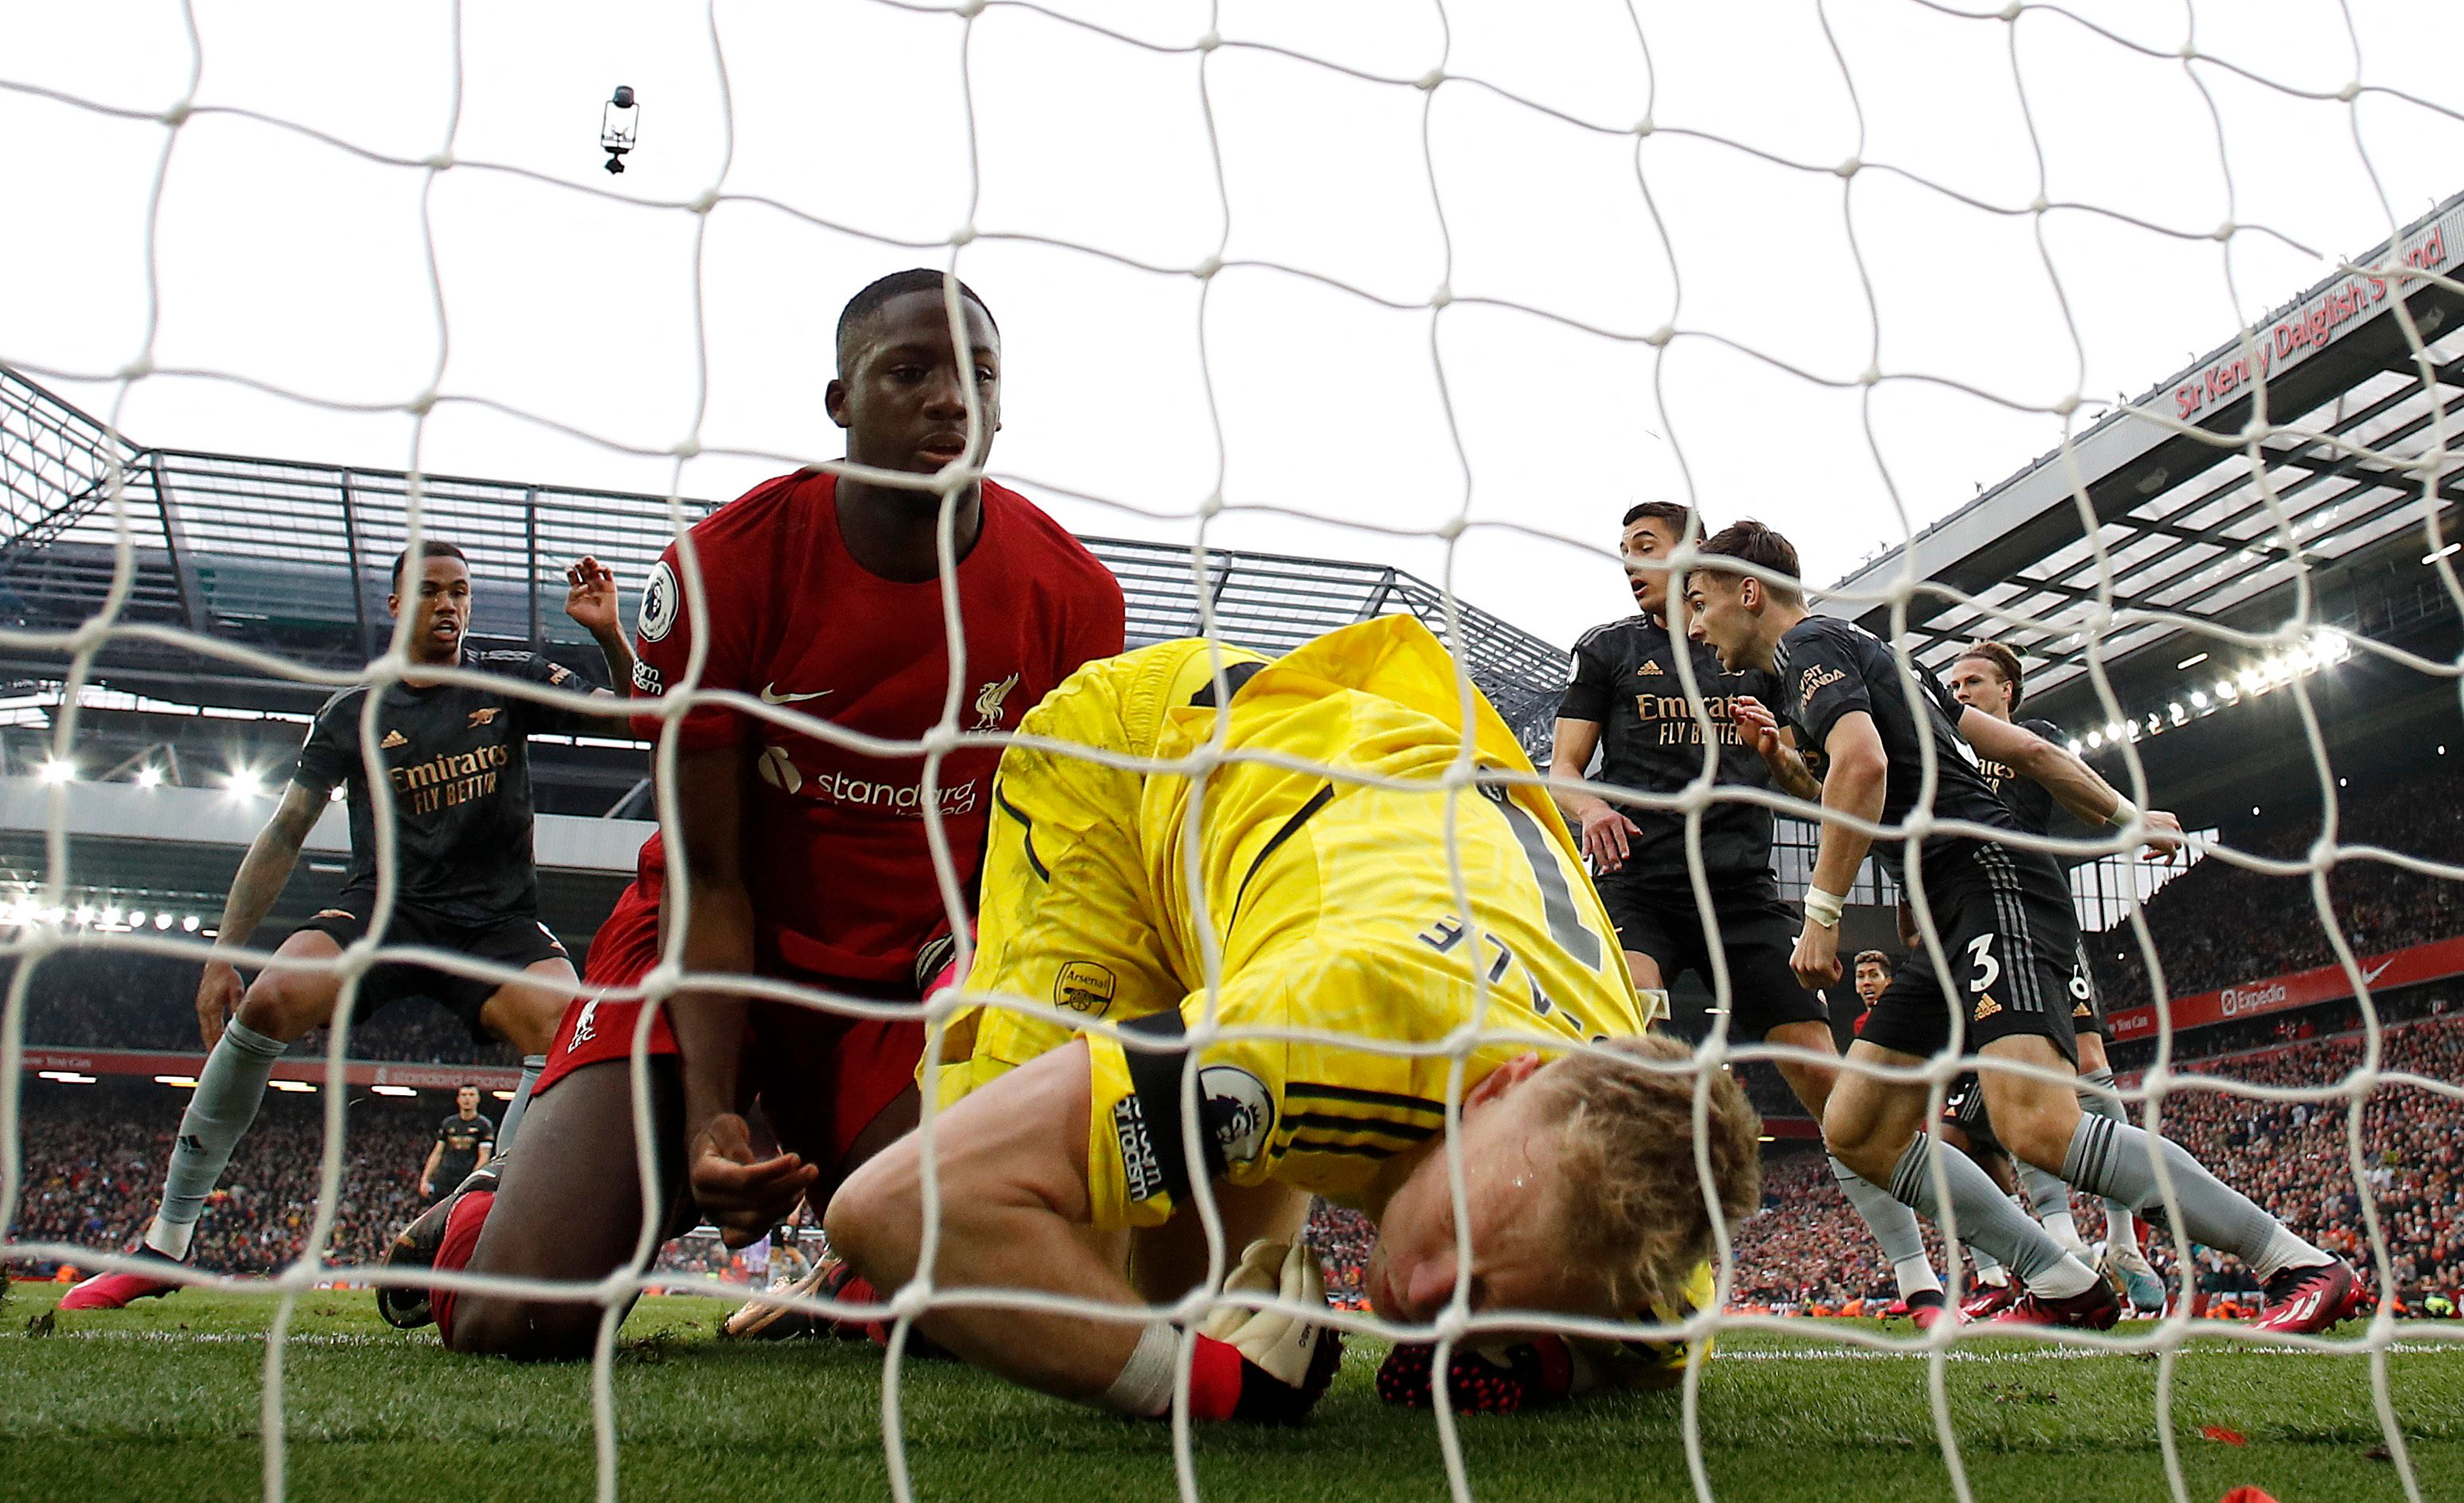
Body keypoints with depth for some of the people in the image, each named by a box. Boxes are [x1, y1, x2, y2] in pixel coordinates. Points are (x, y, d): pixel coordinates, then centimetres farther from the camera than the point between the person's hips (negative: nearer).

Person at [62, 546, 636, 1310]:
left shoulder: (512, 682, 9)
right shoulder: (354, 714, 10)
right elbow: (283, 835, 9)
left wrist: (610, 635, -21)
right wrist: (222, 954, 3)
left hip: (496, 920, 0)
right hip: (382, 905, 1)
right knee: (272, 1001, -28)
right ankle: (162, 1247, -13)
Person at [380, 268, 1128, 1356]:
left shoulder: (1072, 602, -12)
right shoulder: (726, 568, -18)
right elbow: (707, 878, -13)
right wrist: (709, 1111, -25)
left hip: (900, 979, 2)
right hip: (705, 947, -2)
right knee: (523, 1319, -16)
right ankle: (478, 1220, 24)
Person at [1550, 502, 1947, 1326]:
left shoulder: (1759, 654, 16)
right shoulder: (1608, 649, 12)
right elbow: (1561, 771, 7)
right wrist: (1590, 808, -16)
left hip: (1743, 892, 2)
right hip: (1639, 887, -1)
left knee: (1825, 1076, -2)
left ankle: (1917, 1279, 11)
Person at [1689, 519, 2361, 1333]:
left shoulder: (1809, 642, -3)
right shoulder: (1862, 653, 26)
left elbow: (1863, 765, -23)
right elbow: (2024, 747, 27)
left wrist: (1821, 911, -19)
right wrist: (2127, 818, 30)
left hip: (1994, 883, -10)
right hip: (1958, 926, 10)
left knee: (2036, 1124, -25)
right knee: (1855, 1130, 3)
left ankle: (2306, 1269, -14)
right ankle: (2065, 1290, 5)